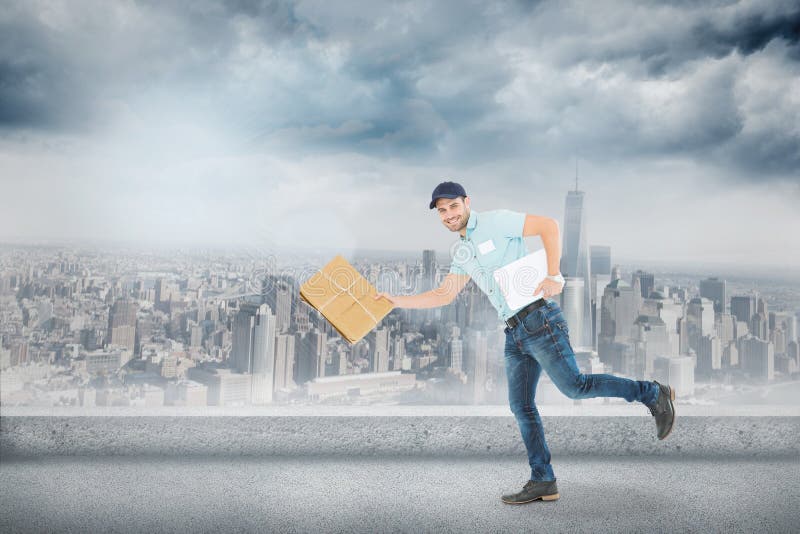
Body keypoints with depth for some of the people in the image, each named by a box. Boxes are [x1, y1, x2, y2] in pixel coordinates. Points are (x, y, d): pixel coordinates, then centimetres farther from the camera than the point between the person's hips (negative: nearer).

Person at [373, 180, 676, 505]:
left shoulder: (494, 221, -6)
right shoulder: (461, 252, 18)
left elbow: (549, 225, -12)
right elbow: (444, 295, 24)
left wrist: (553, 276, -18)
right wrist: (396, 301, 19)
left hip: (538, 318, -8)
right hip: (515, 332, 8)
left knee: (574, 387, -10)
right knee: (521, 406, 5)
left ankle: (652, 394, 9)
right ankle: (543, 482, 11)